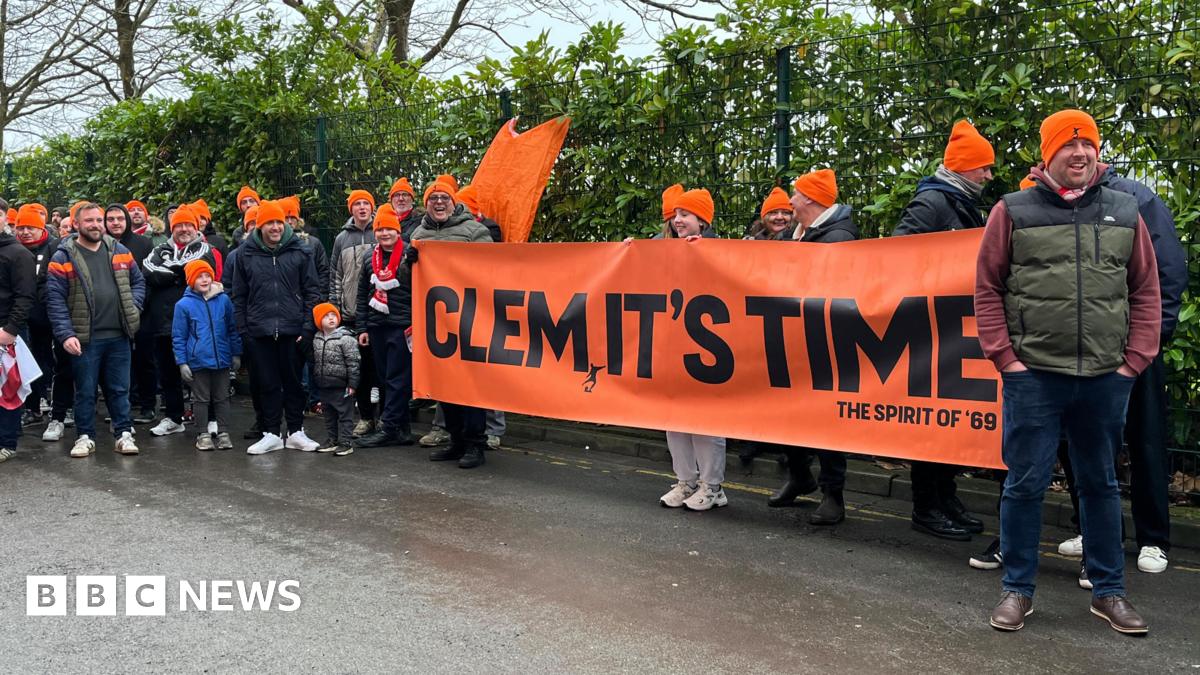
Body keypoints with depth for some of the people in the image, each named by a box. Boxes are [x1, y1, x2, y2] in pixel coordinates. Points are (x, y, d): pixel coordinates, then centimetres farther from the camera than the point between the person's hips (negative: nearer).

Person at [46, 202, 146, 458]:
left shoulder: (120, 251, 9)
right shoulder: (64, 257, -3)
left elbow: (138, 281, 18)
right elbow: (55, 299, -7)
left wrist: (133, 306, -1)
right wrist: (65, 334, -15)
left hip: (118, 336, 3)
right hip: (85, 338, -3)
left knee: (119, 389, 9)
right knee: (85, 391, 6)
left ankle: (124, 434, 17)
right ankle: (85, 437, 18)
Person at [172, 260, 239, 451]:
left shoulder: (223, 300, 0)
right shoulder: (184, 304, -6)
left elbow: (233, 329, 7)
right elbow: (178, 337, -2)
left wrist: (236, 354, 8)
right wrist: (182, 363, -5)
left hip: (222, 360, 2)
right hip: (198, 362, -2)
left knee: (222, 398, 11)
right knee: (201, 399, 9)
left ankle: (223, 433, 19)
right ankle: (203, 434, 18)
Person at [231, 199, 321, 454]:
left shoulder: (299, 251, 1)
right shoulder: (246, 254, 3)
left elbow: (311, 291, 3)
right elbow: (239, 296, 7)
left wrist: (307, 326, -4)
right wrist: (242, 329, 2)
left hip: (292, 329, -1)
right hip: (259, 331, 1)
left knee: (294, 381, 8)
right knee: (268, 384, 7)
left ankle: (296, 431, 20)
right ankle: (271, 434, 17)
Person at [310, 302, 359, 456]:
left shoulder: (346, 338, -12)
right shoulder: (316, 339, 8)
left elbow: (353, 362, -13)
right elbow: (314, 361, 19)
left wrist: (352, 384, -14)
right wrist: (315, 381, 18)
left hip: (341, 386, -7)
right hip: (324, 386, 7)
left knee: (345, 414, 0)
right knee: (329, 414, 16)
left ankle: (346, 442, 5)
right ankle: (332, 439, 27)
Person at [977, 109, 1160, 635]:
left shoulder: (1125, 212, 9)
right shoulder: (1013, 211, 1)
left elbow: (1146, 293, 10)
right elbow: (987, 288, 1)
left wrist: (1134, 361, 2)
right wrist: (1005, 358, -5)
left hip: (1107, 379, 3)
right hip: (1033, 376, -2)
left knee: (1100, 483, 14)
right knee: (1025, 483, 3)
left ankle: (1108, 591, 26)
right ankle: (1017, 589, 17)